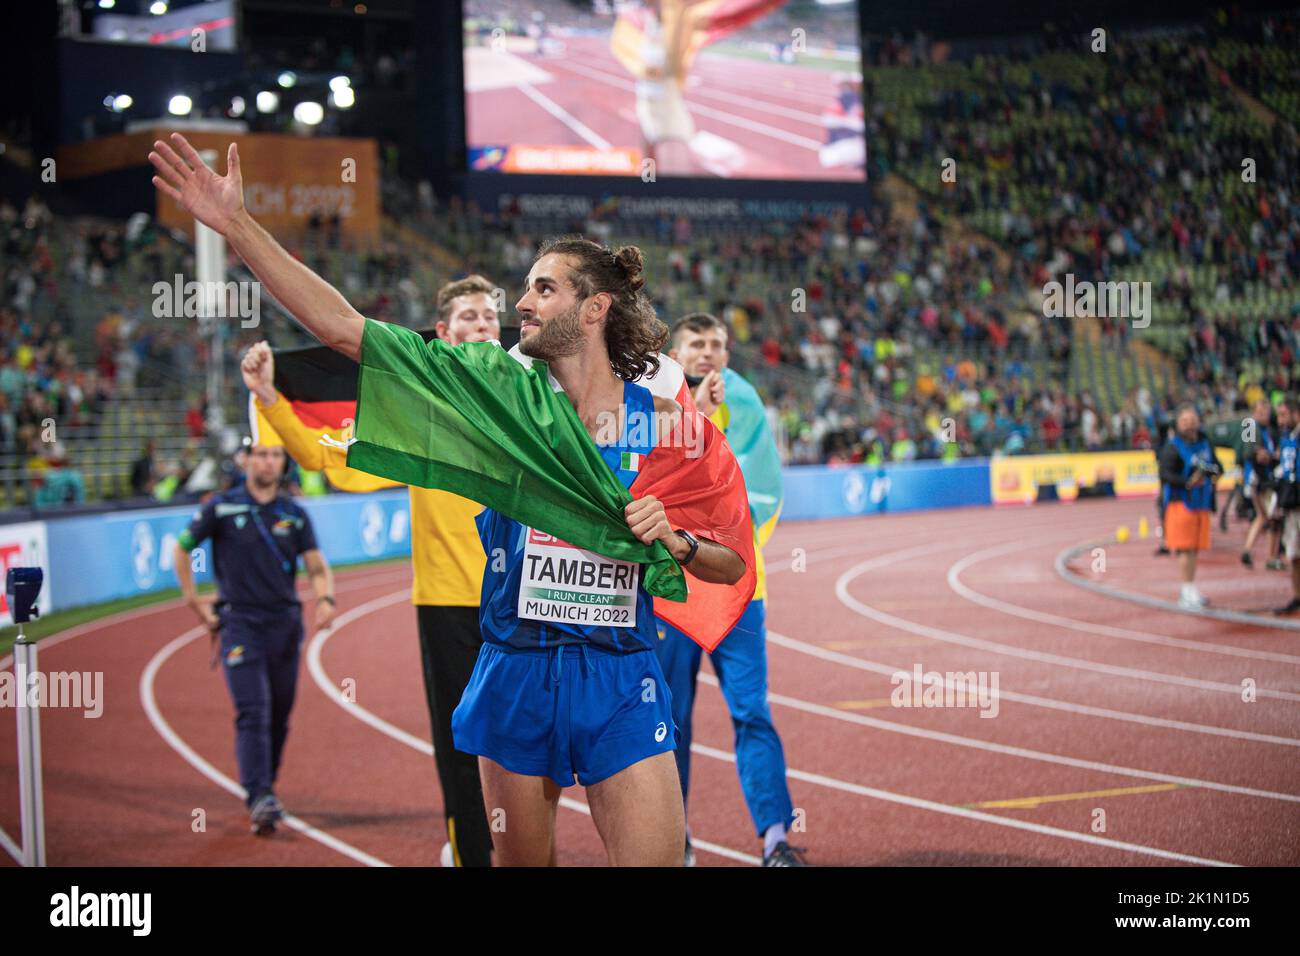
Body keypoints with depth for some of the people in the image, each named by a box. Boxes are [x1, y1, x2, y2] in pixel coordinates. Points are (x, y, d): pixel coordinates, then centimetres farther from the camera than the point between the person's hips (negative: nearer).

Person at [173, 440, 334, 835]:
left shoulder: (295, 515, 8)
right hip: (240, 624, -4)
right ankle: (260, 800, -22)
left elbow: (318, 568, 5)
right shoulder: (222, 508, 0)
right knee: (252, 712, -15)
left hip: (286, 624, 4)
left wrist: (325, 599, -15)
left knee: (279, 716, 8)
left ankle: (265, 788, 25)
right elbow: (181, 549, 9)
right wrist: (195, 602, 4)